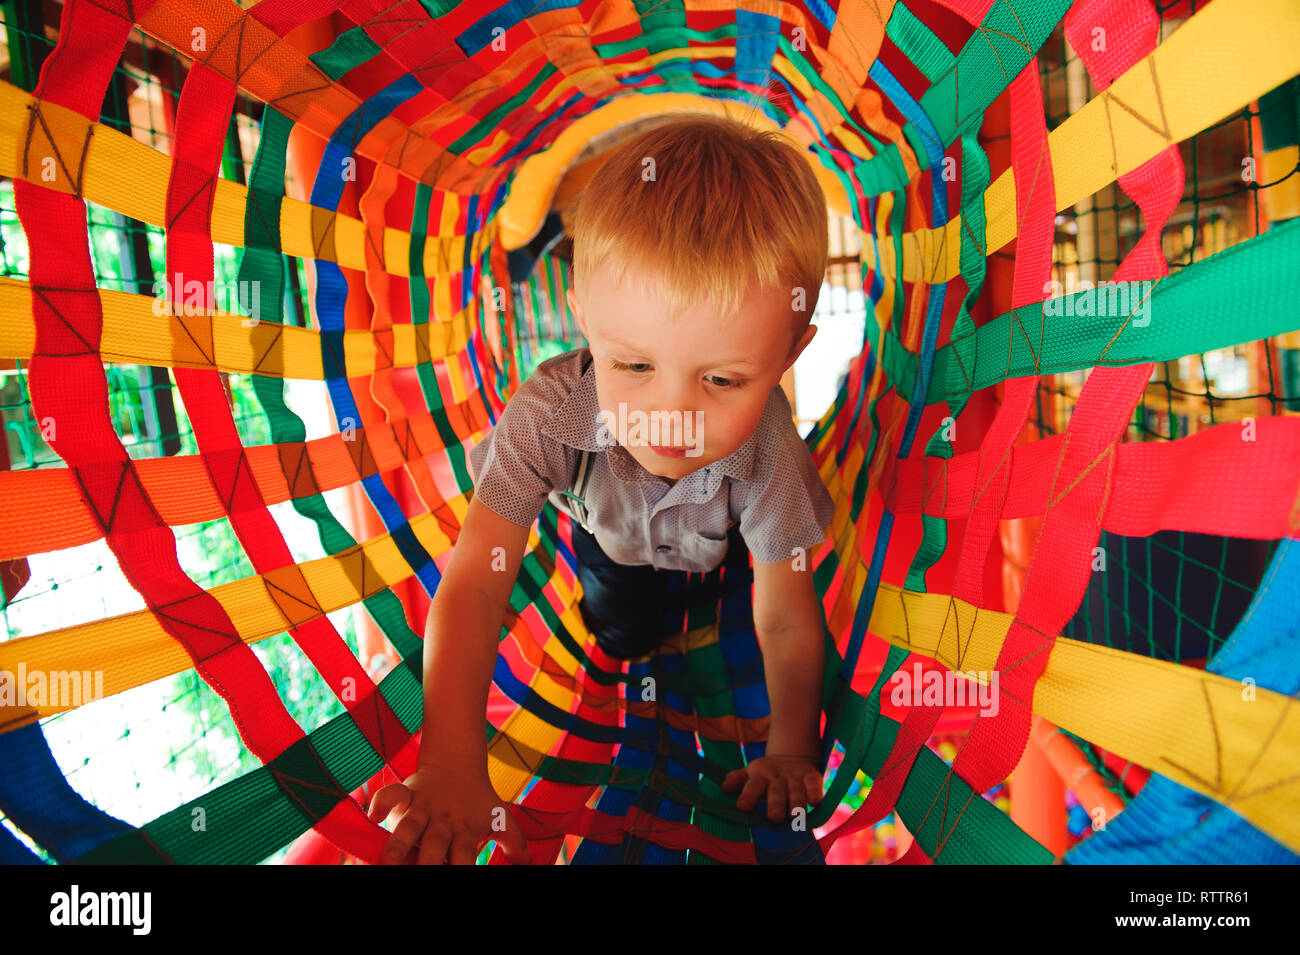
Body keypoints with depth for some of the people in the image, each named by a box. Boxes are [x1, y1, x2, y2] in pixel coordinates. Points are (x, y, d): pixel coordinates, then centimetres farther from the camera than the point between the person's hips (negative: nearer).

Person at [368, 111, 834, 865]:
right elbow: (473, 584, -44)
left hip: (721, 535, 0)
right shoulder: (548, 416, -45)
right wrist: (451, 767, -49)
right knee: (627, 637, 9)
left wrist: (790, 752, -20)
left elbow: (786, 623, -30)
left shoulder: (767, 450, -43)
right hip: (613, 528, 1)